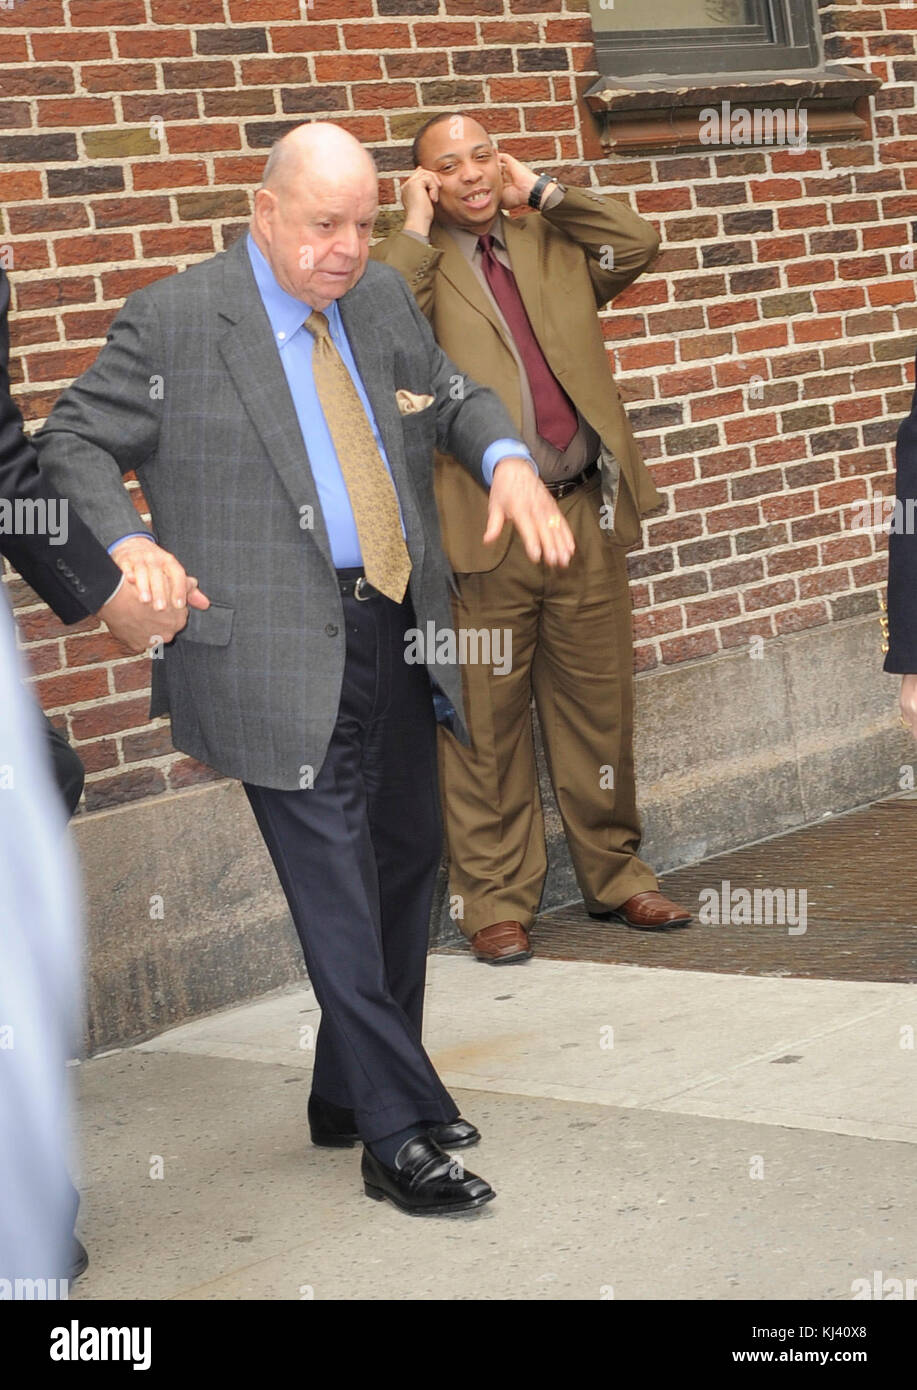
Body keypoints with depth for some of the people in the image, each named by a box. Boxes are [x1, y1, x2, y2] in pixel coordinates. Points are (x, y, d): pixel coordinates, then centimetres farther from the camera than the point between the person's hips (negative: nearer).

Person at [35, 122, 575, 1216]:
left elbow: (451, 397, 21)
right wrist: (124, 542, -19)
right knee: (336, 887, -8)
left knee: (405, 859, 15)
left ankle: (352, 1097, 31)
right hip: (280, 656, -7)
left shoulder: (383, 298, 10)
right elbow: (72, 440, -1)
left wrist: (507, 459, -1)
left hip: (397, 632, 7)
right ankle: (398, 1136, -2)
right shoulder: (172, 322, -7)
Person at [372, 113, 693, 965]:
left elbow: (636, 245, 3)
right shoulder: (415, 264, 2)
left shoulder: (550, 244, 15)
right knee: (487, 726, 2)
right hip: (486, 529, -4)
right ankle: (496, 903, 12)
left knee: (599, 710, 12)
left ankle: (614, 875, 26)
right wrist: (417, 227, -9)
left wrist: (543, 193, 4)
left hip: (584, 518, 4)